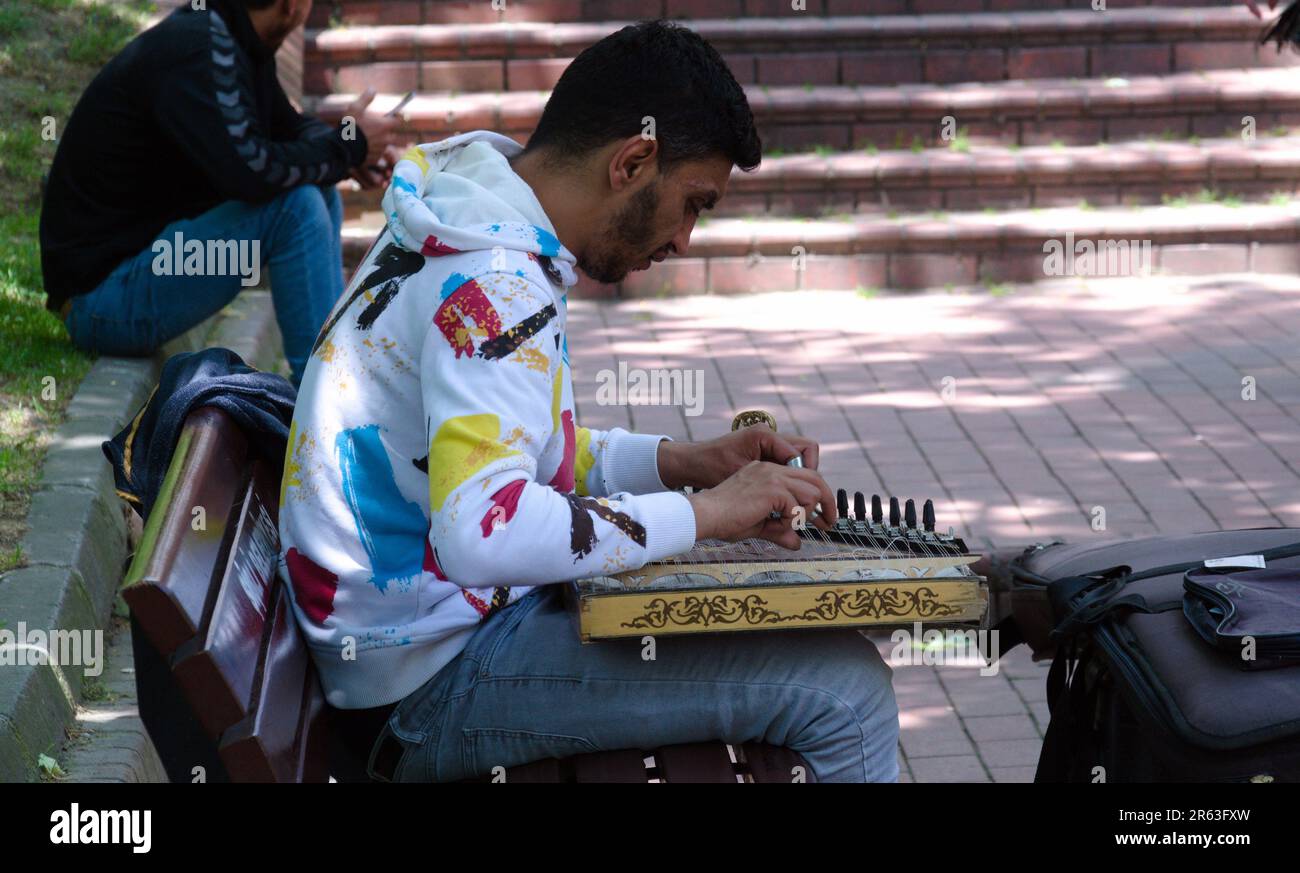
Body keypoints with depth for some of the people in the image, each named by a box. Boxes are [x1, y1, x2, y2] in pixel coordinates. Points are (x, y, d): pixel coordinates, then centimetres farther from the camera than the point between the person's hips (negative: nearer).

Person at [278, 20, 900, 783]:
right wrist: (706, 512, -23)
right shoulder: (494, 286, -22)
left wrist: (686, 462, 7)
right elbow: (484, 531, -34)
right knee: (844, 687, -15)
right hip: (437, 674, -10)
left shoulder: (468, 232, 9)